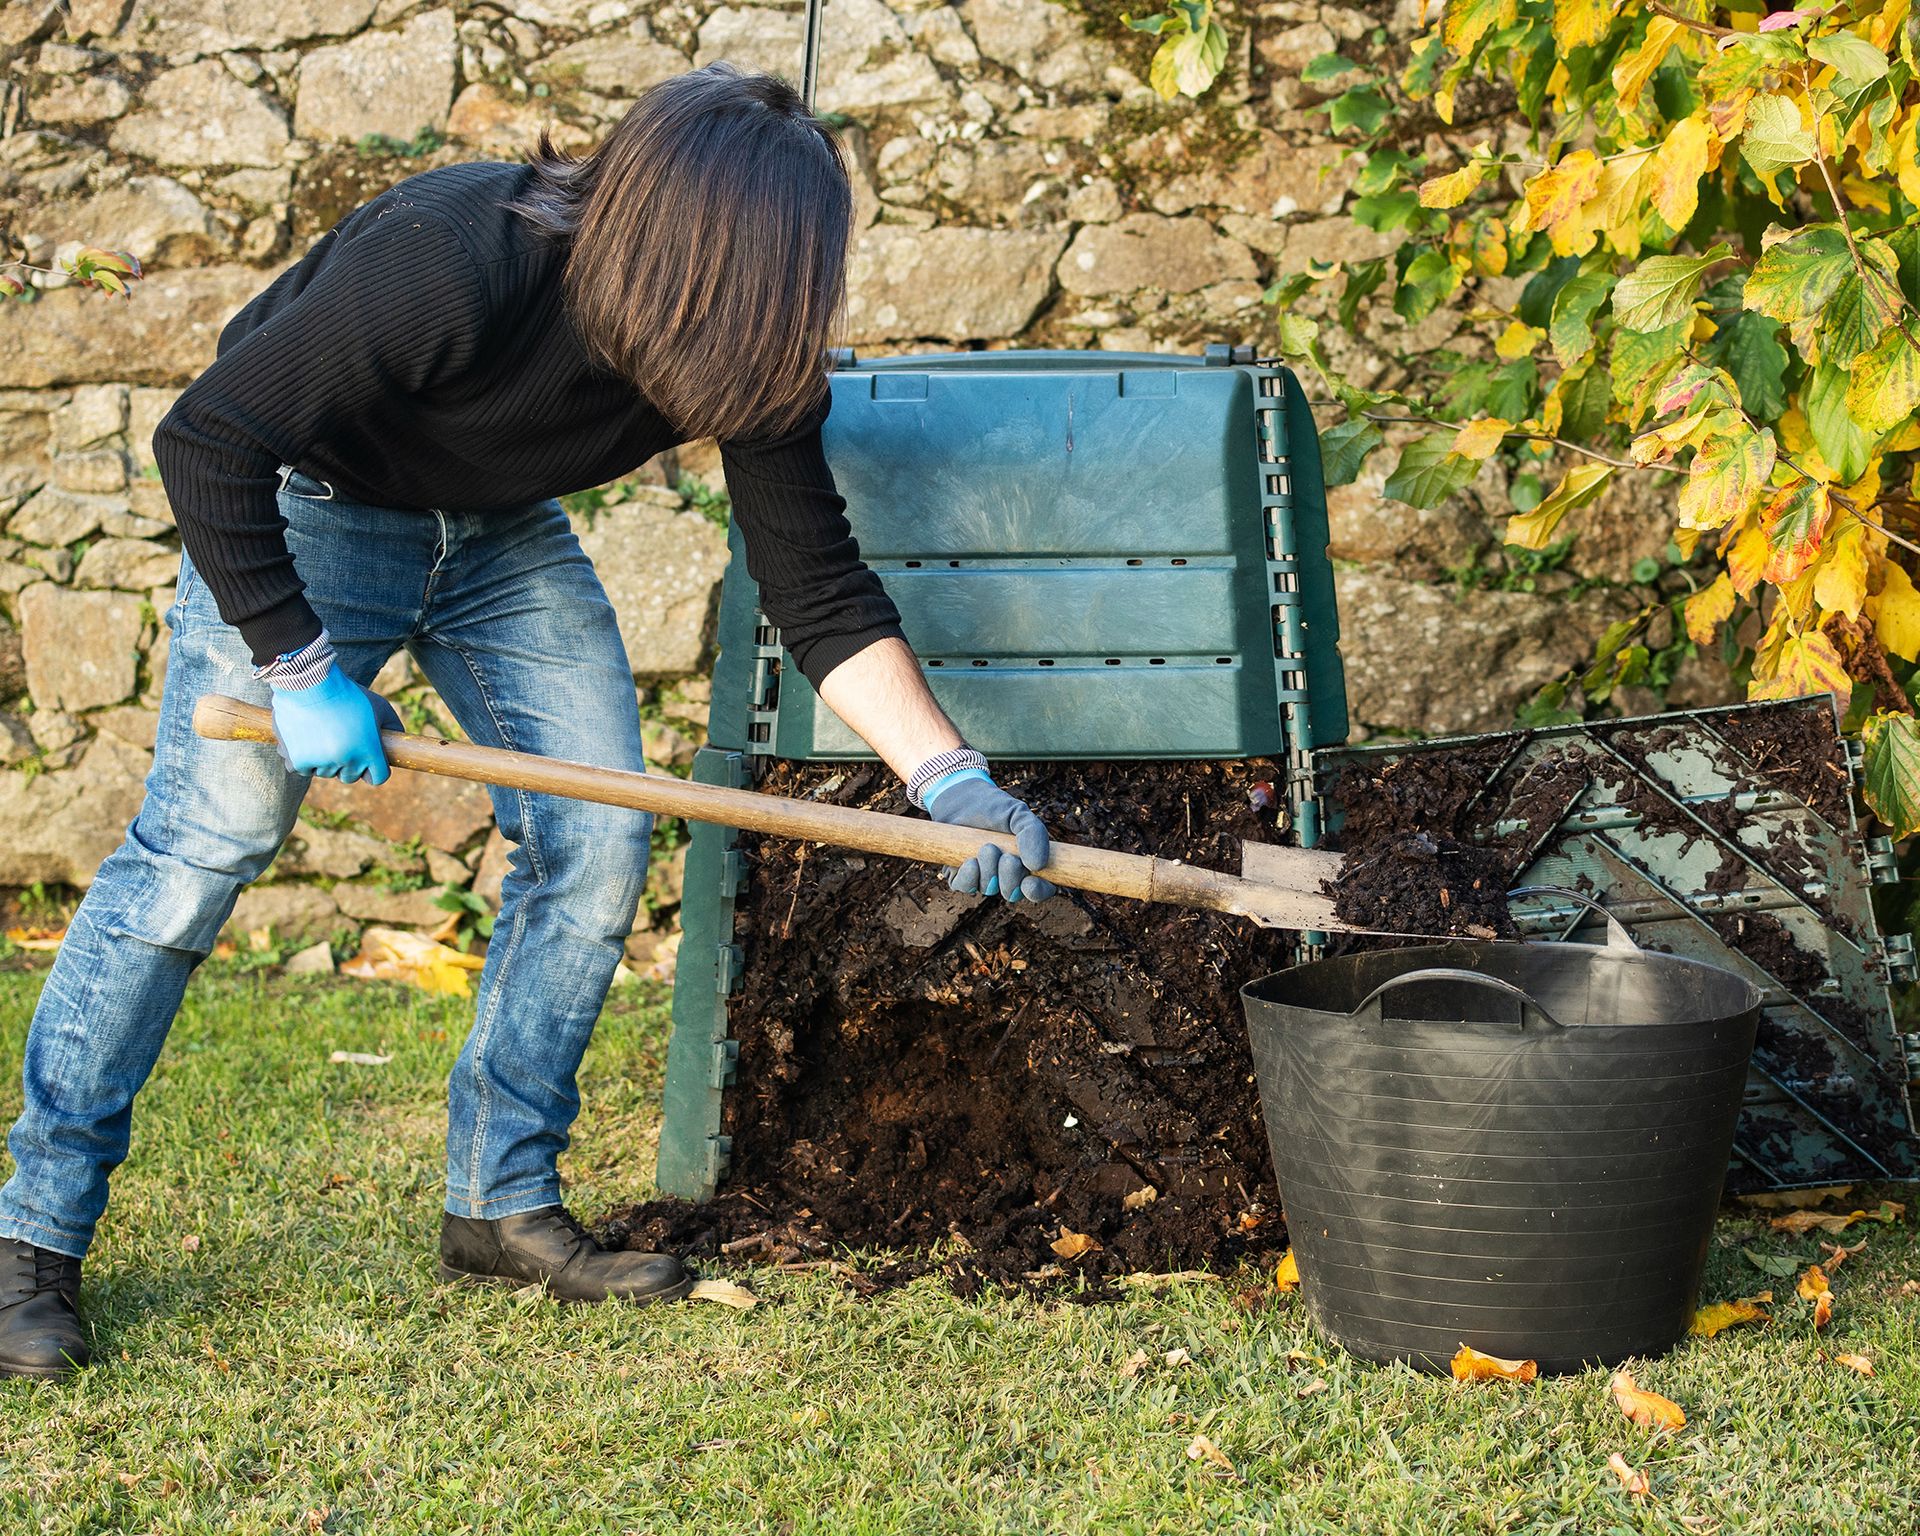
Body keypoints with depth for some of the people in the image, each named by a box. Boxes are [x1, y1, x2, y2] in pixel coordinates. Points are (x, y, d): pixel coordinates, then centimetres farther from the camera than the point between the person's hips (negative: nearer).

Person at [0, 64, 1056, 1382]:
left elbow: (822, 591, -12)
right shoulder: (453, 262, -38)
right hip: (309, 504, -6)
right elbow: (209, 444, -30)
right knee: (206, 843, -13)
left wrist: (950, 778, -22)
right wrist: (297, 669, -28)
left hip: (502, 532, 6)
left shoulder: (754, 356, -20)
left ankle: (503, 1204, 11)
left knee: (597, 844, -3)